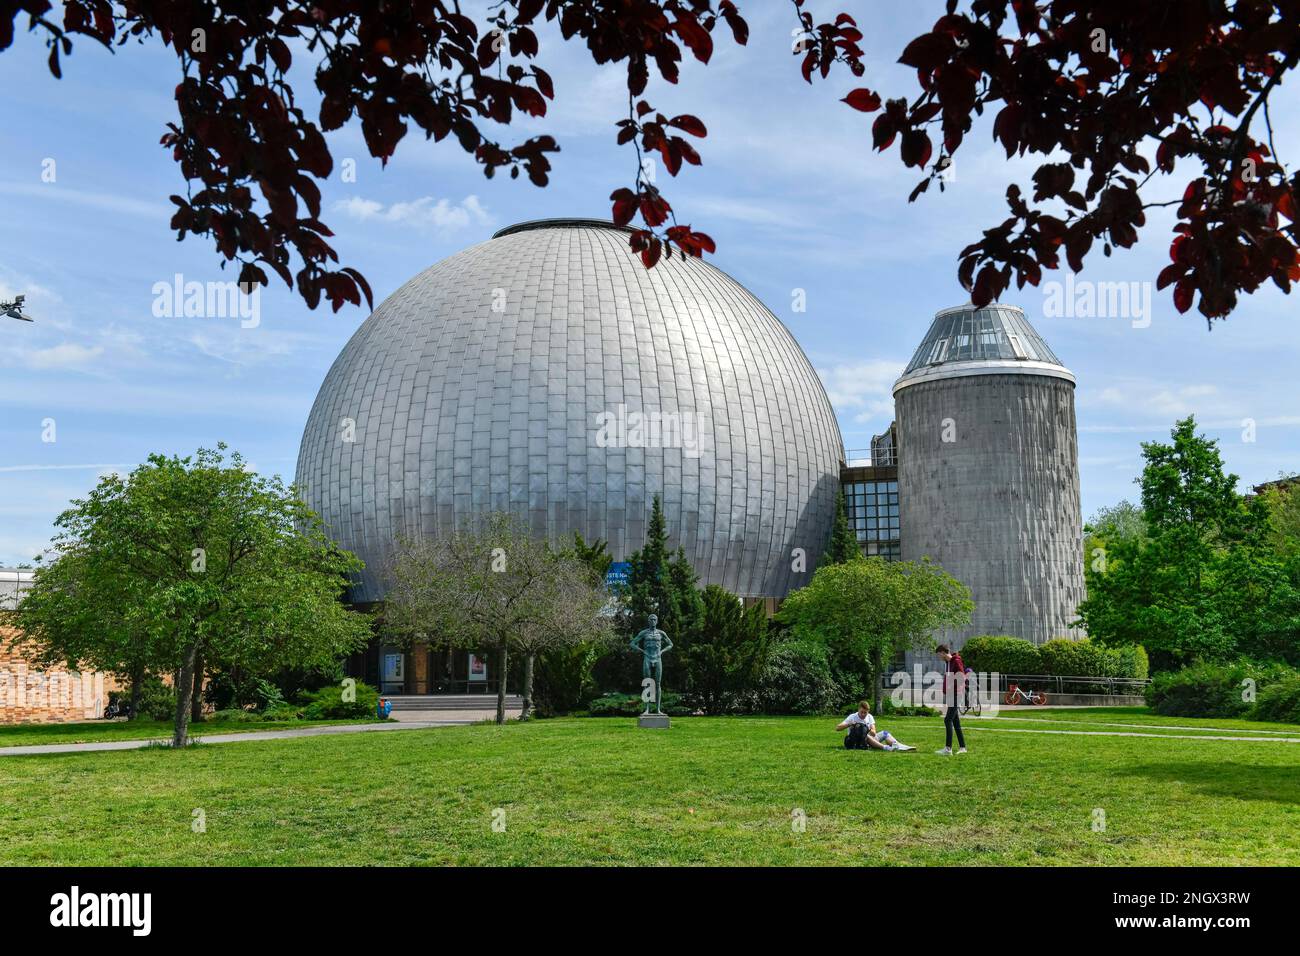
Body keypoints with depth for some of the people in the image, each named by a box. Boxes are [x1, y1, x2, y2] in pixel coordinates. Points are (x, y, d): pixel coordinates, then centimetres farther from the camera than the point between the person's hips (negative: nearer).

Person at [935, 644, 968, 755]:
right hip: (950, 696, 10)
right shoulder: (949, 663, 16)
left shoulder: (956, 662, -13)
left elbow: (962, 677, -20)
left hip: (955, 696, -10)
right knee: (955, 721, 12)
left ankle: (948, 749, -17)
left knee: (948, 720, -14)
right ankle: (962, 747, 17)